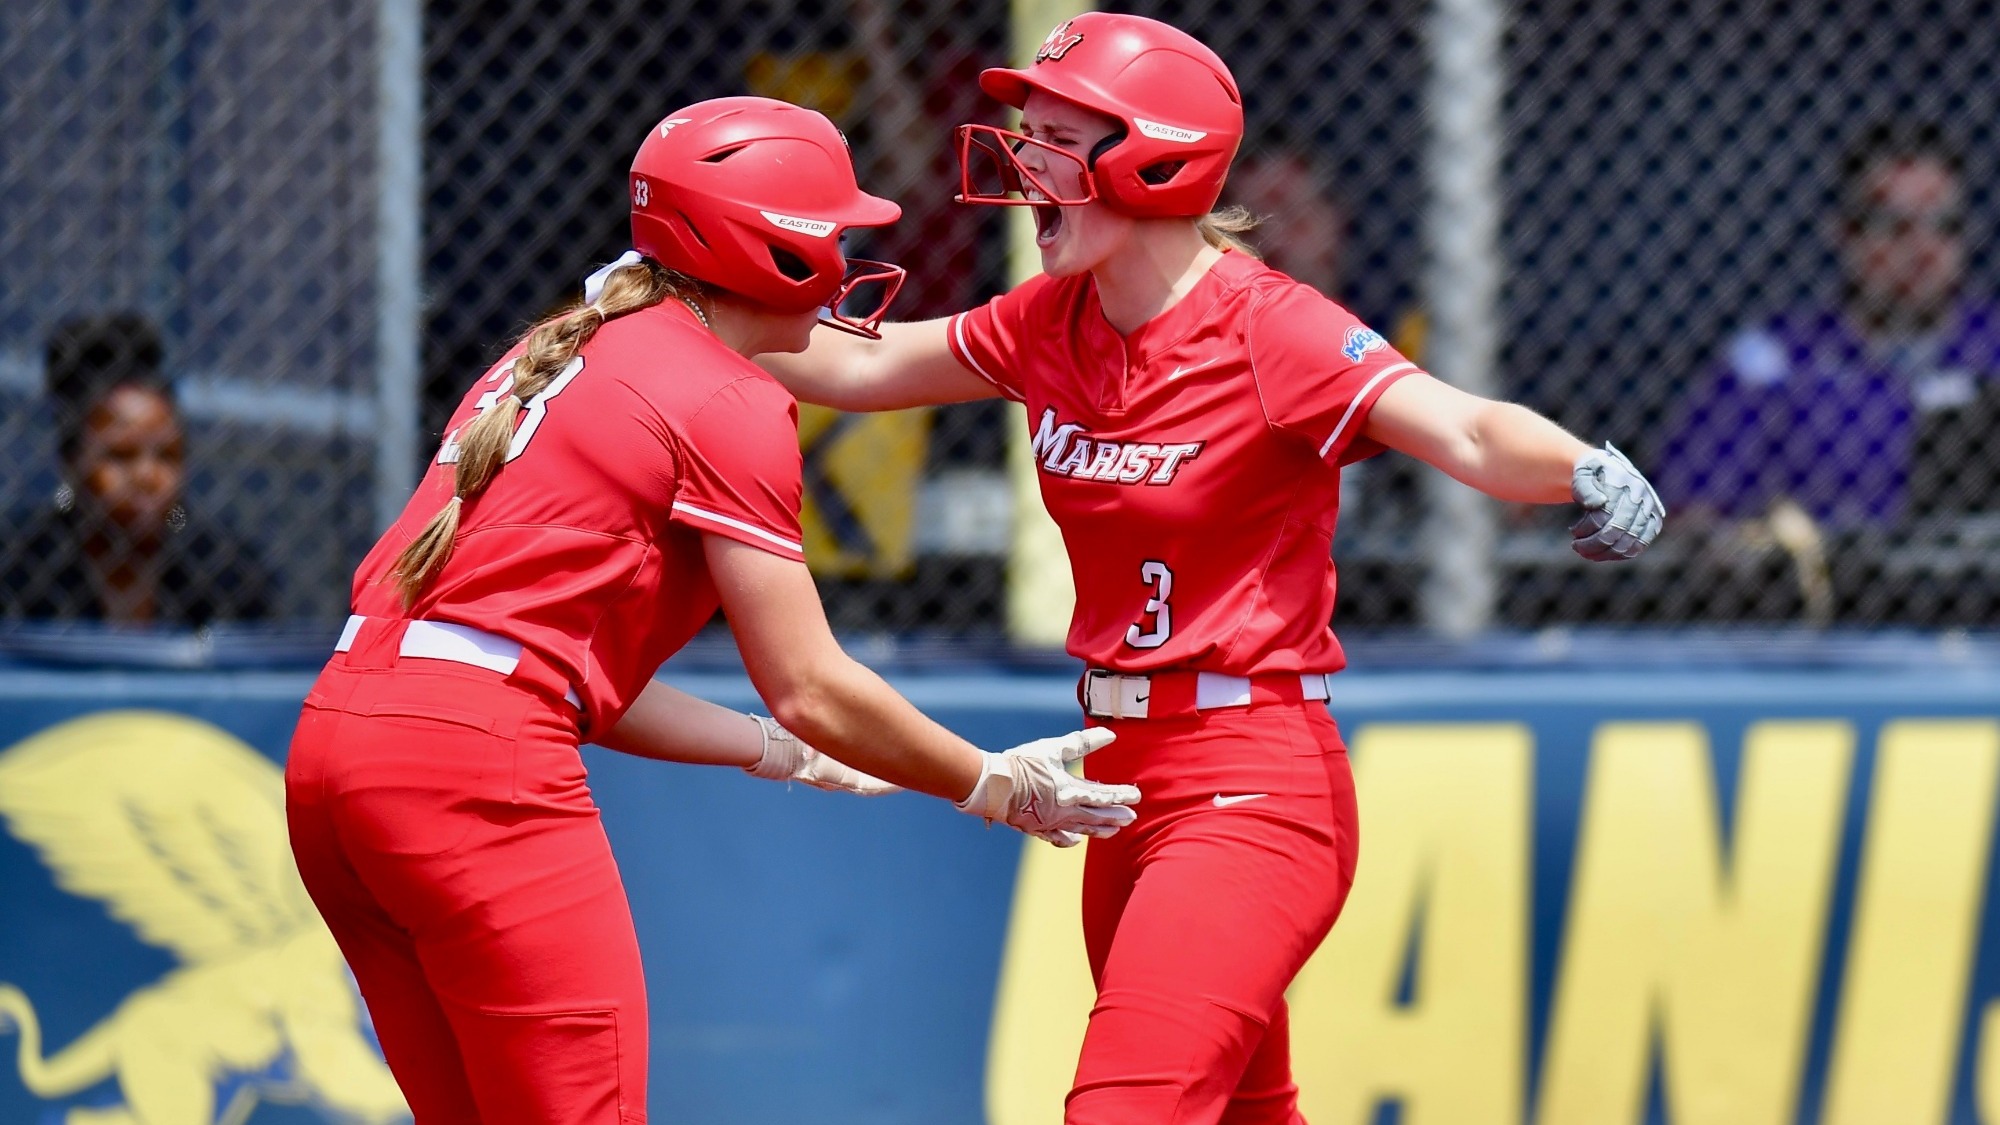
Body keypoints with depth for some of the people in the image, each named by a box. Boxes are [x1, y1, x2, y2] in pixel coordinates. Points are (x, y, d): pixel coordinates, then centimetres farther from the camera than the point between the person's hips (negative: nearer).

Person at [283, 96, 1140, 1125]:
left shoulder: (559, 356, 23)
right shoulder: (734, 405, -3)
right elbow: (810, 690, -3)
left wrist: (783, 755, 27)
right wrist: (993, 788, 11)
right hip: (473, 768, -9)